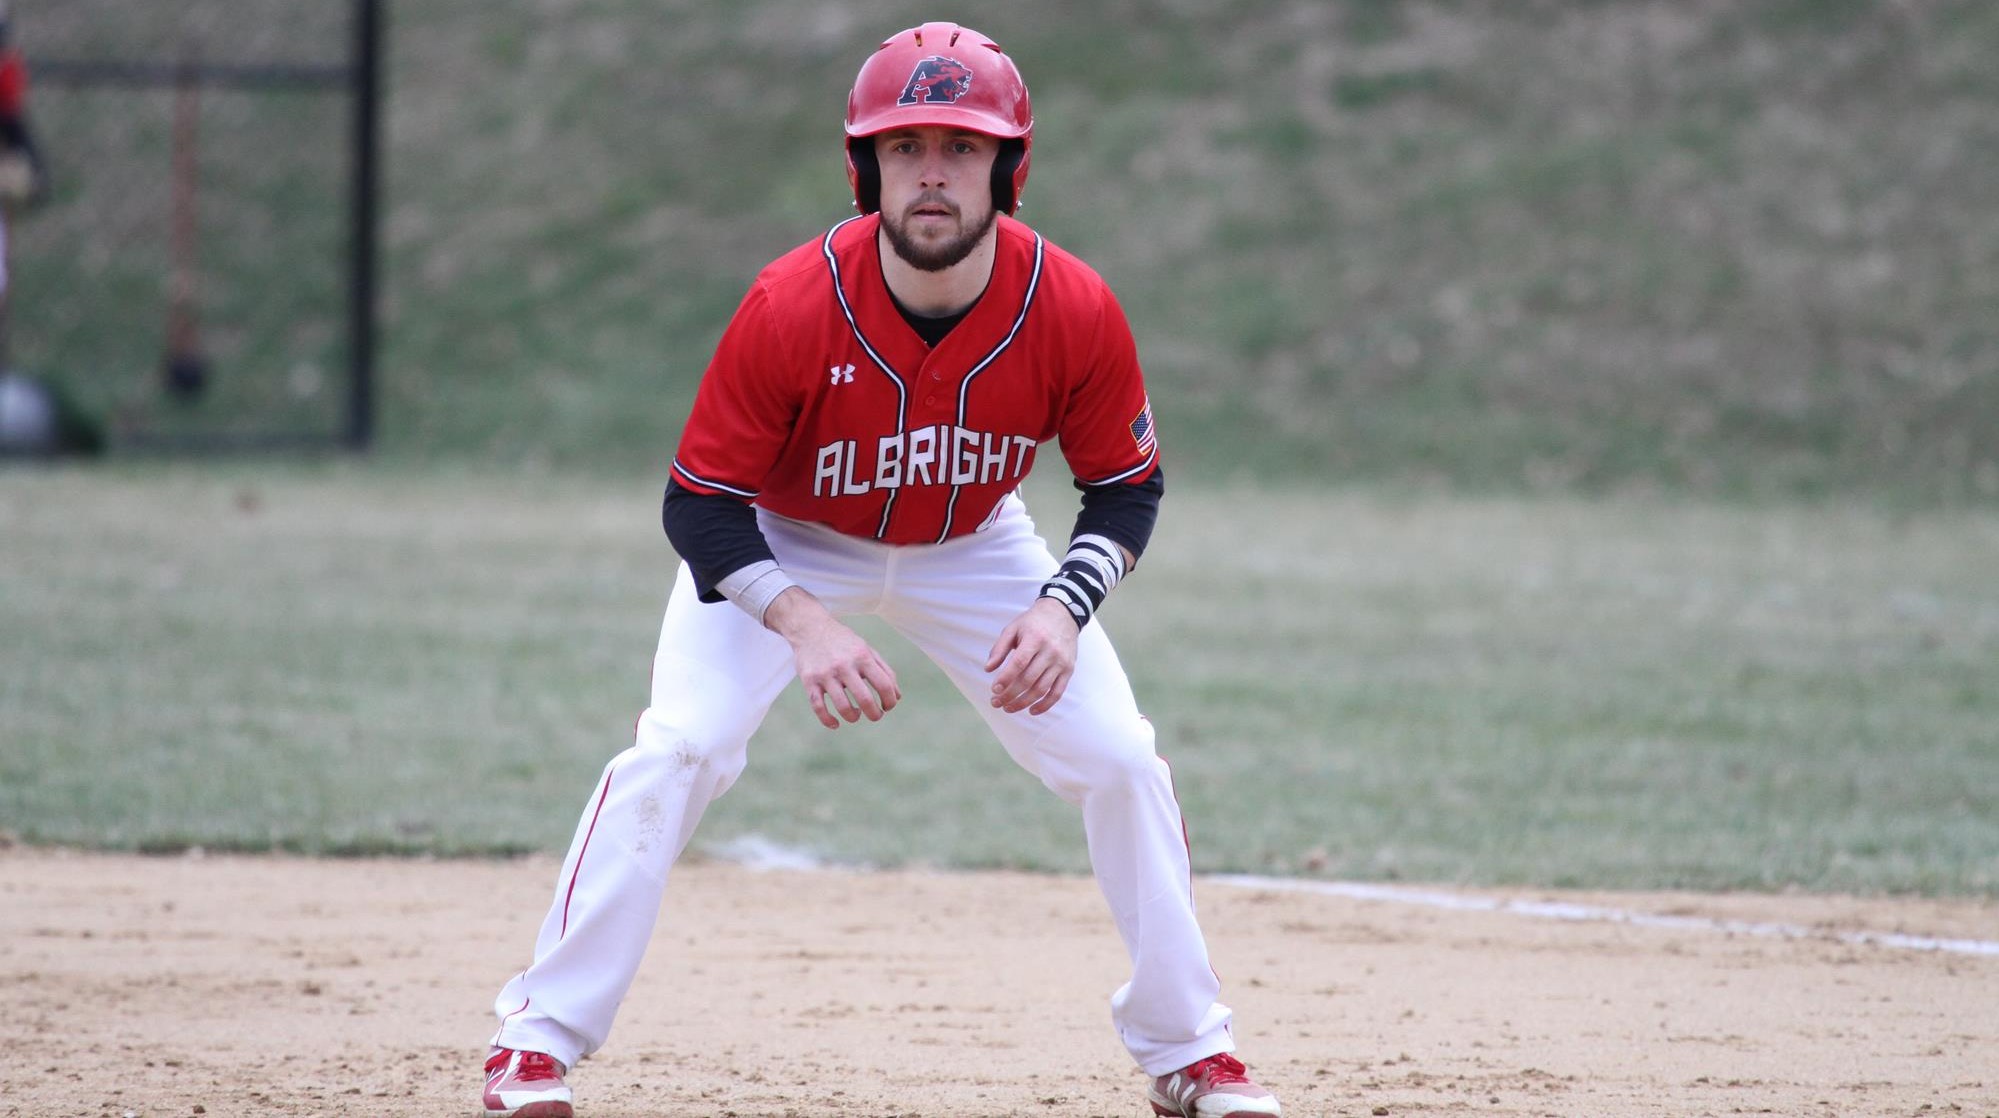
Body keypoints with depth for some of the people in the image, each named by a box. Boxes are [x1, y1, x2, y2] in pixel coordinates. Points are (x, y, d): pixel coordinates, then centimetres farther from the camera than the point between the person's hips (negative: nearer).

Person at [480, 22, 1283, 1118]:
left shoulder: (1074, 310, -27)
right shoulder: (791, 307, -34)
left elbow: (1126, 485, -11)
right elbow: (700, 504, -24)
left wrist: (1063, 609, -28)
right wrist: (803, 624, -39)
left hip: (972, 550, 3)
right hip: (785, 545, -3)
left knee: (1121, 763, -6)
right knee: (678, 751, -22)